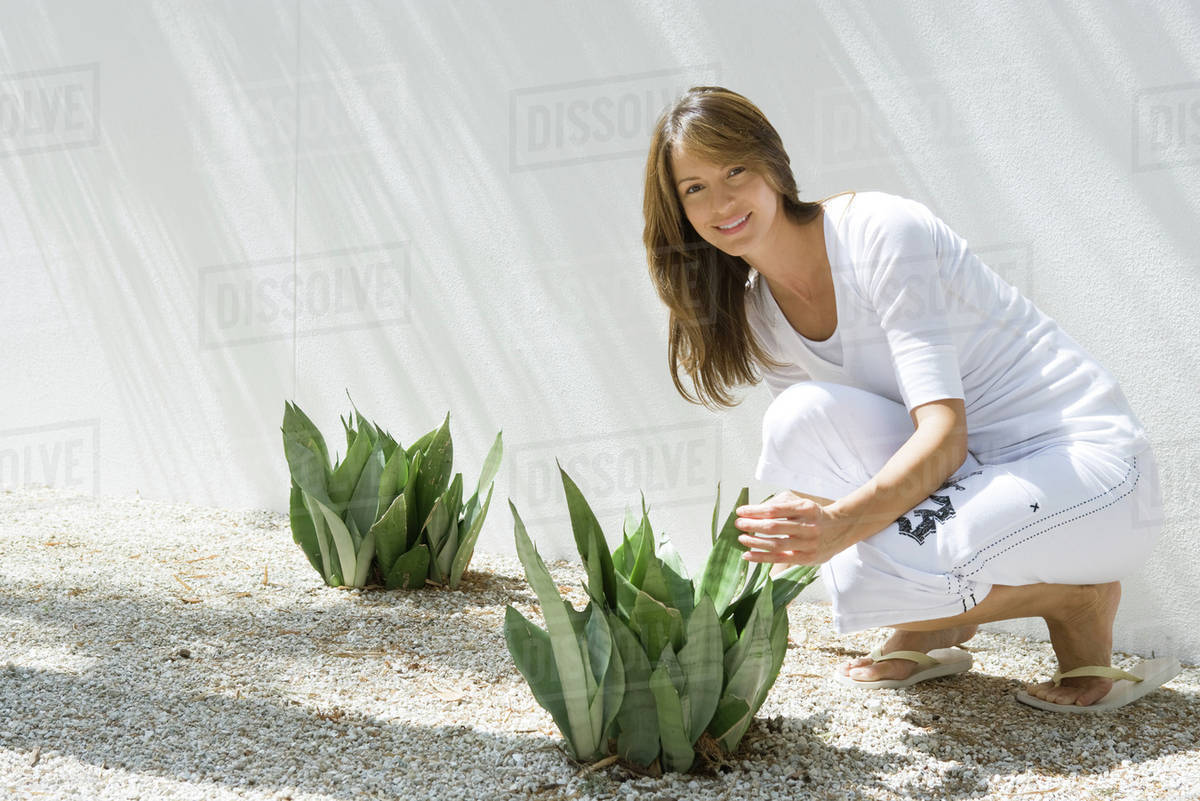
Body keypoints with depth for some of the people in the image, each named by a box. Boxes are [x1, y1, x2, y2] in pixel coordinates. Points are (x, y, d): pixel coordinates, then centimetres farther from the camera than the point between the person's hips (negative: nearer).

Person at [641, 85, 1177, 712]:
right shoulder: (753, 314, 5)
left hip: (1092, 469, -7)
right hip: (971, 475, 7)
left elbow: (944, 432, -26)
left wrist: (842, 522, -41)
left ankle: (1078, 601, -4)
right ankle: (931, 633, -1)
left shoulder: (880, 232, -18)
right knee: (802, 417, -21)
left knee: (862, 575, -31)